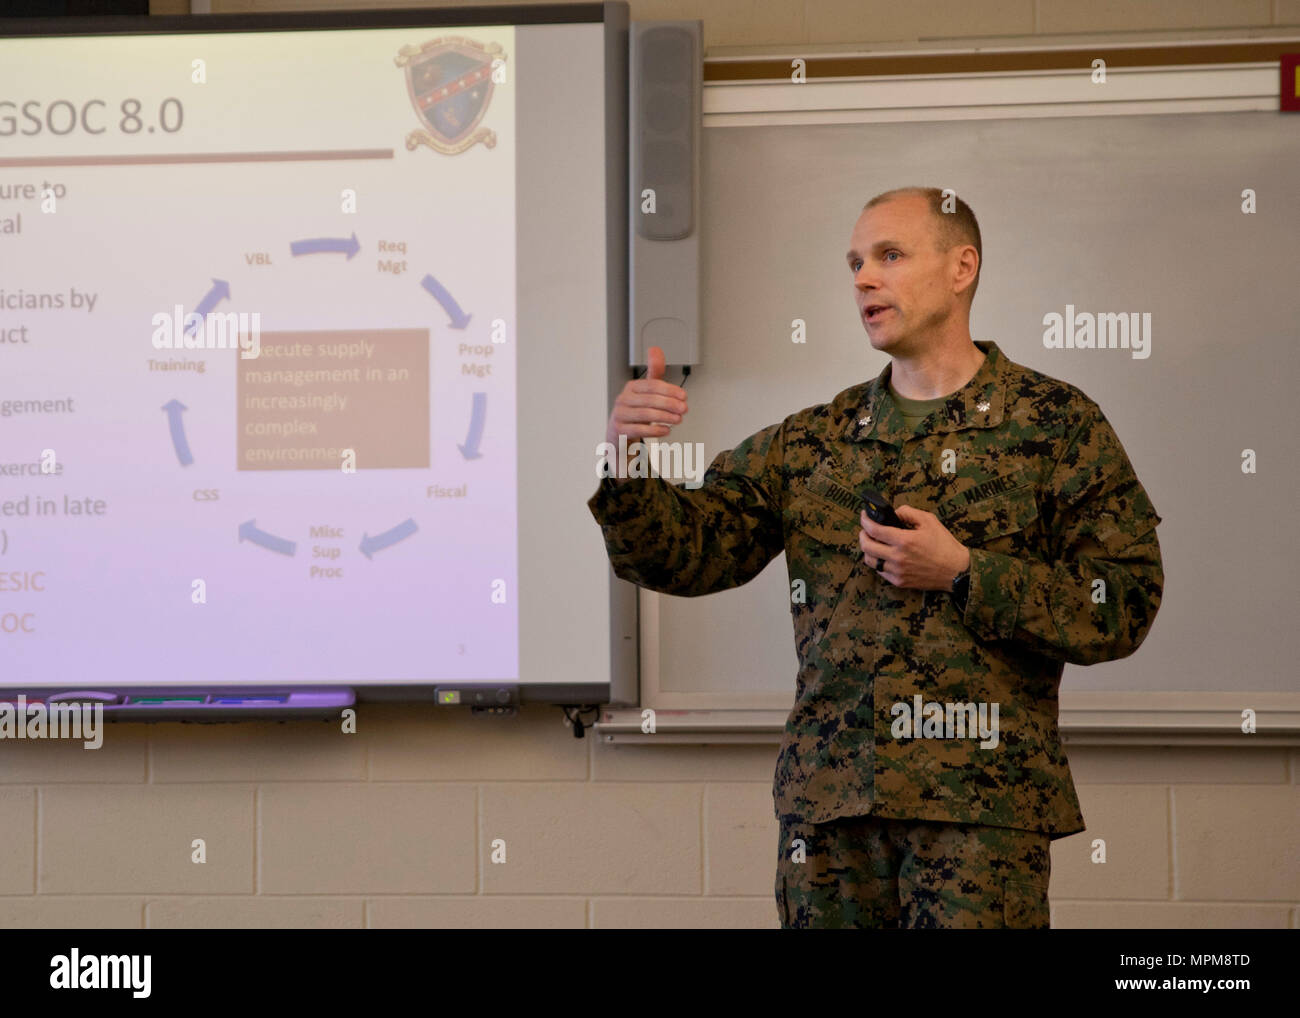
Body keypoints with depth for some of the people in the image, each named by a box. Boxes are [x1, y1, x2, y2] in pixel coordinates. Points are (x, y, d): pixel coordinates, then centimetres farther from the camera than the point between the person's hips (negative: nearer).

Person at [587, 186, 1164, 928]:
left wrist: (963, 573, -12)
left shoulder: (1056, 424, 4)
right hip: (828, 800, 4)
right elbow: (684, 552, 10)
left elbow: (1123, 607, -4)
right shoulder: (810, 442, 15)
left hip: (979, 806, -4)